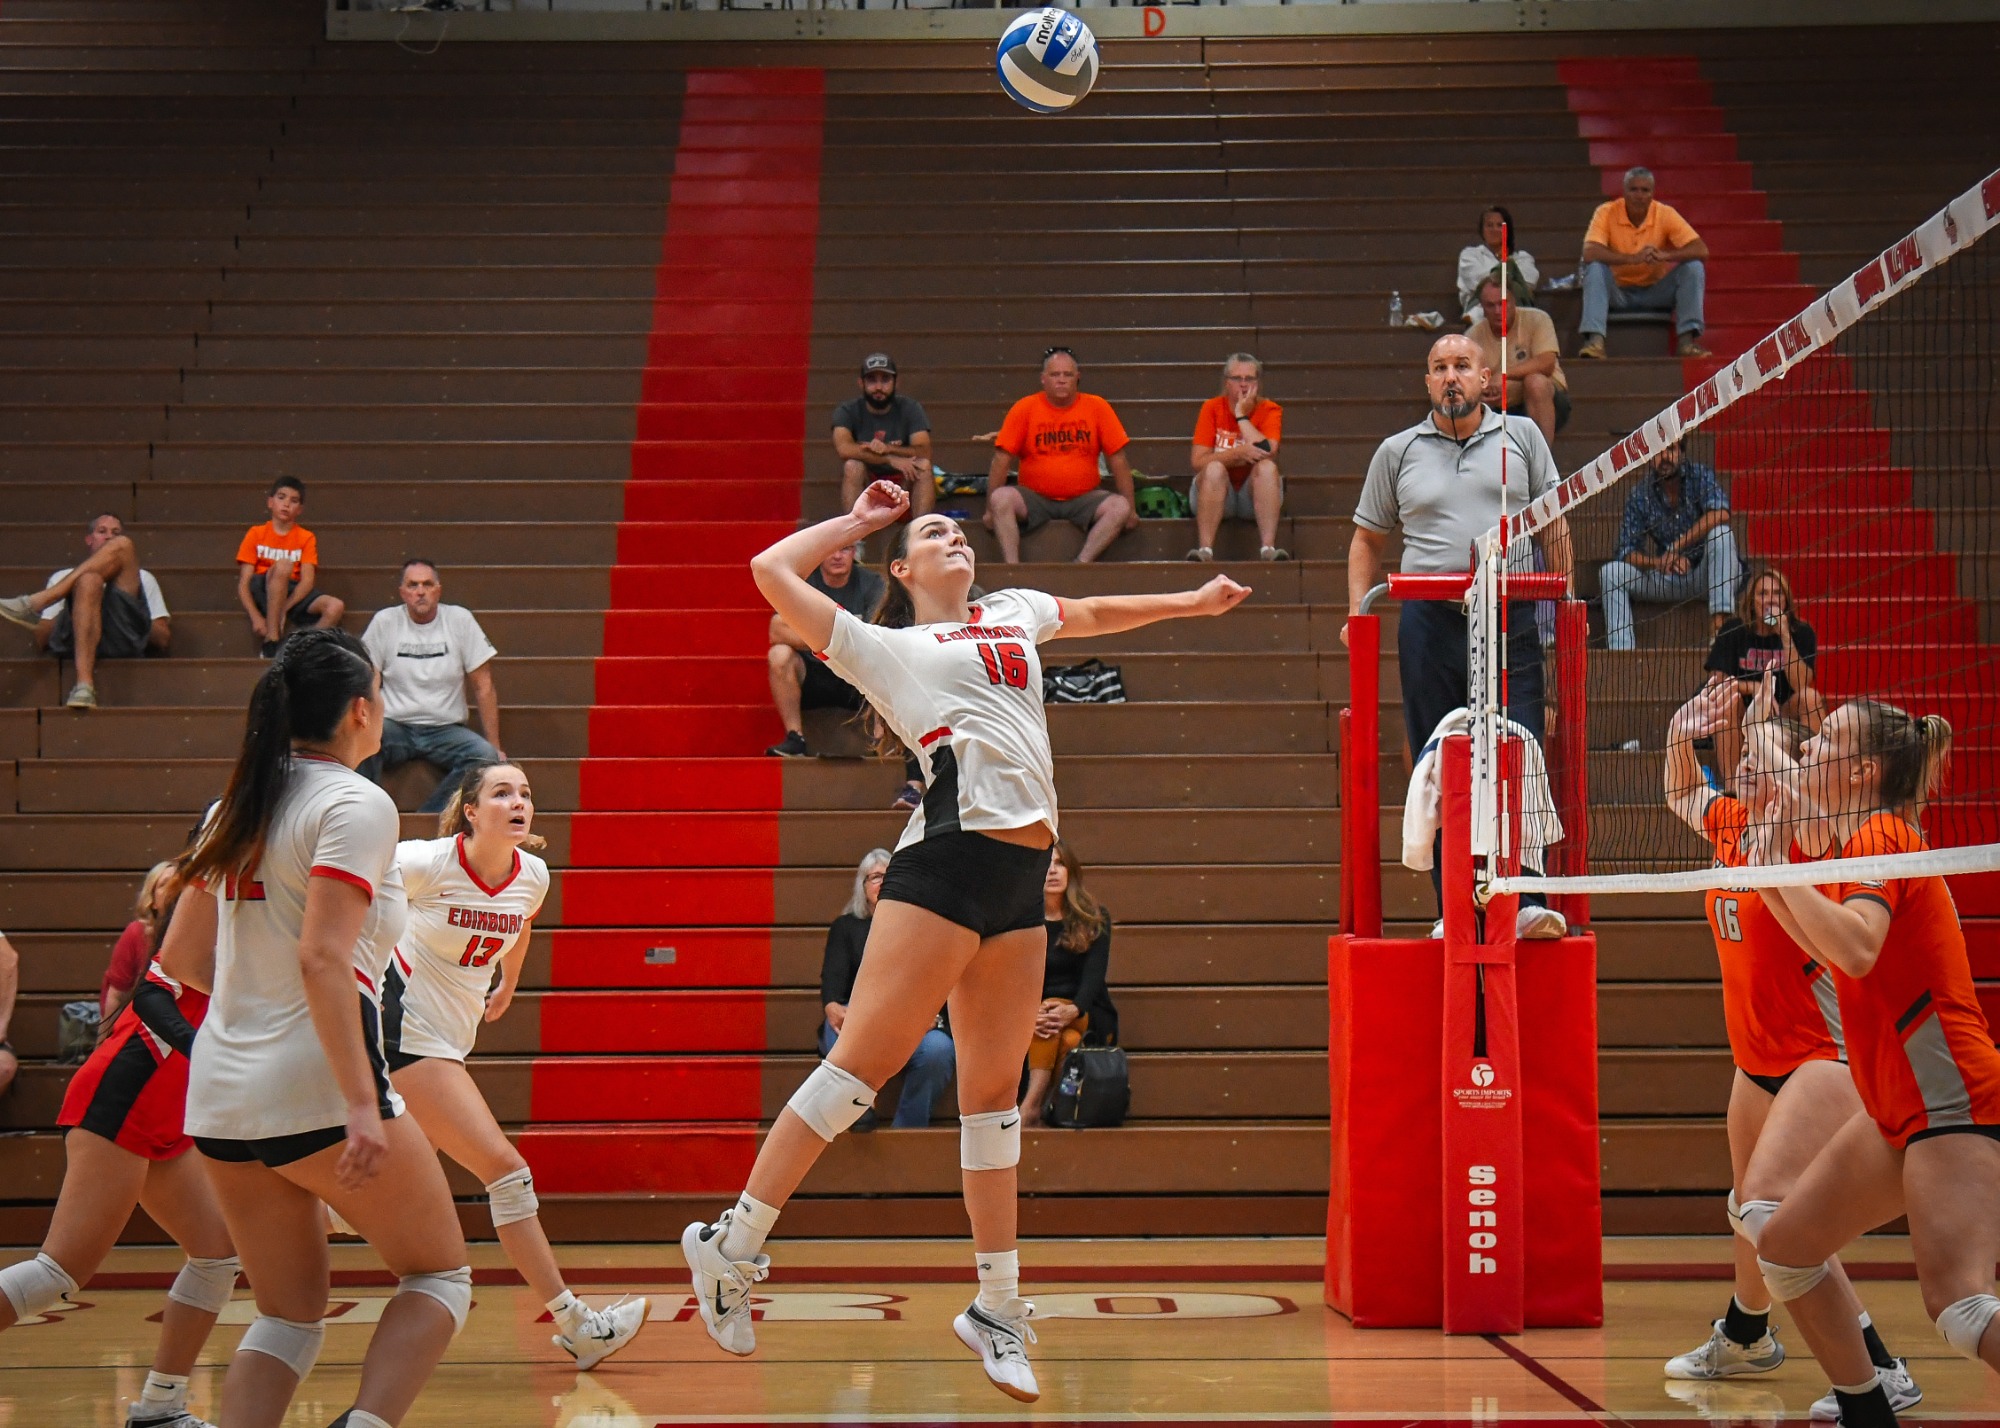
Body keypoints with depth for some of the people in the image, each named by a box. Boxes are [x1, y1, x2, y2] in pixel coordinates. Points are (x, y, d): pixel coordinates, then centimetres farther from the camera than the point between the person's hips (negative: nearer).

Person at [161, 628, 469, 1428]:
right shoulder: (355, 804, -10)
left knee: (289, 1315, 15)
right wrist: (362, 1106, -23)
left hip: (221, 1093, 7)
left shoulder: (241, 805, 12)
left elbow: (182, 955, 17)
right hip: (314, 1091, -7)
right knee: (440, 1277, 9)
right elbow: (322, 958, -21)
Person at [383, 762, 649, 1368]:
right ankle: (575, 1325, -7)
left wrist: (507, 986, 36)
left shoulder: (532, 876, 0)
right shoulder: (428, 863, -19)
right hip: (407, 1028, -7)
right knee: (505, 1169, -11)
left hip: (454, 1035, 7)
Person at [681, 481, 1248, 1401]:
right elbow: (771, 571, 5)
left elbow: (1096, 614, 44)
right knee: (865, 1061, -12)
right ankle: (730, 1247, -5)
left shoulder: (1013, 612, 26)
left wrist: (1189, 602, 53)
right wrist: (858, 521, 18)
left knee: (994, 1092, 7)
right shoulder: (883, 648, 10)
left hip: (1023, 879, 6)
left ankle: (998, 1310, 11)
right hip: (945, 861, -6)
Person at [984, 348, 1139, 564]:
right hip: (1034, 498, -1)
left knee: (1120, 507, -27)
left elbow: (1118, 461, 2)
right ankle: (1011, 566, -34)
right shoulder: (1024, 408, -2)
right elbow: (1002, 461, -3)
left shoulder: (1097, 407, 0)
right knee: (1002, 498, -29)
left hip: (1084, 499, 1)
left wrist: (1131, 509, -2)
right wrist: (990, 510, -8)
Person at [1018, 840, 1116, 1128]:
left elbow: (1095, 973, -10)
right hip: (1034, 1015, 0)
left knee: (1067, 1037, -35)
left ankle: (1030, 1105, -39)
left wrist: (1072, 1010, -31)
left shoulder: (1095, 918, 3)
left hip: (1088, 1018, 0)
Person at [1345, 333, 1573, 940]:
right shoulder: (1398, 452, 12)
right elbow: (1367, 539, 18)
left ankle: (1526, 901, -8)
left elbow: (1553, 525, 14)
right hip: (1429, 622, 1)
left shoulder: (1521, 435, 11)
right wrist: (1358, 613, 6)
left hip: (1512, 619, -1)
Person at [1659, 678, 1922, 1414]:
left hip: (1822, 1055, -9)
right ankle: (1745, 1338, 50)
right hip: (1759, 1058, 9)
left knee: (1769, 1208, -24)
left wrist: (1762, 718, -26)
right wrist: (1684, 735, 7)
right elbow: (1683, 795, 23)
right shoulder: (1731, 825, 6)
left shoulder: (1804, 831, -16)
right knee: (1748, 1207, 25)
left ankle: (1881, 1371, -17)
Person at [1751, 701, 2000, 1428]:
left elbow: (1856, 950, -32)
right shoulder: (1871, 840, 13)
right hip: (1898, 1107, 10)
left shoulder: (1880, 836, -13)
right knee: (1785, 1247, 12)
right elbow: (1827, 947, 29)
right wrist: (1770, 870, 18)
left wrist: (1779, 867, -21)